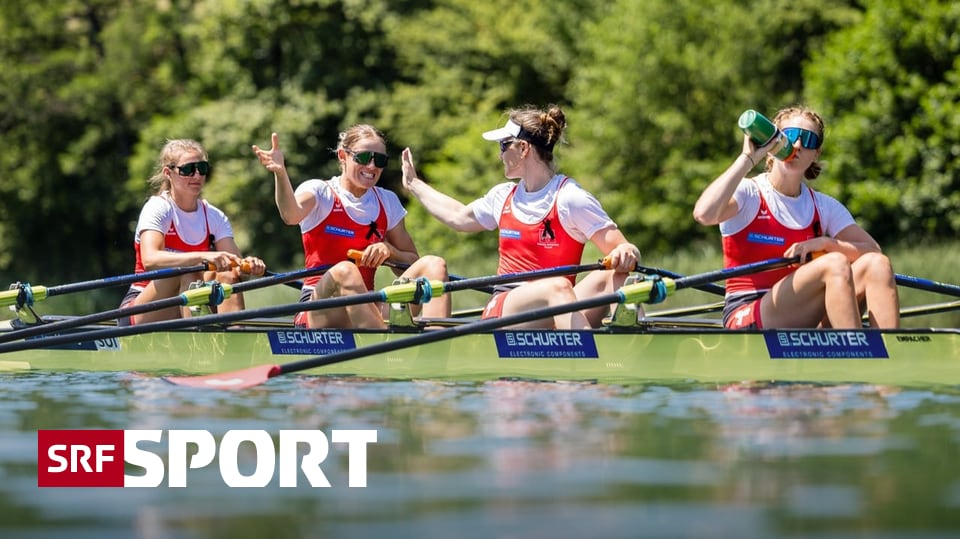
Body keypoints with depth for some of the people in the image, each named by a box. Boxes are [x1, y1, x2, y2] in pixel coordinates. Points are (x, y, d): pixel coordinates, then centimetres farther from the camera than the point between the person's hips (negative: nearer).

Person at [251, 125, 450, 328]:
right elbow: (291, 215, -24)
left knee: (434, 264, -15)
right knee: (344, 270, -37)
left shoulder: (388, 202, 15)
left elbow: (412, 263, 13)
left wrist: (388, 251, -9)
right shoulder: (319, 192, 1)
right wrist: (280, 172, -43)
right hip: (319, 311, -5)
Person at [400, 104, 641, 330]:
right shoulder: (503, 196, 17)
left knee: (611, 277, -34)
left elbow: (624, 249, -7)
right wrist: (414, 184, 49)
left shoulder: (570, 199, -1)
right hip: (500, 311, 3)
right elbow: (459, 217, 37)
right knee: (557, 287, -34)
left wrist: (625, 254, -32)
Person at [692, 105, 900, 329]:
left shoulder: (823, 207, 14)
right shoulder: (748, 194, -1)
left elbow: (873, 250, 4)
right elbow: (704, 214, -24)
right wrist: (747, 159, -19)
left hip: (805, 323, 6)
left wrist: (825, 244, -13)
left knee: (877, 265, -16)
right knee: (835, 264, -27)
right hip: (746, 319, -6)